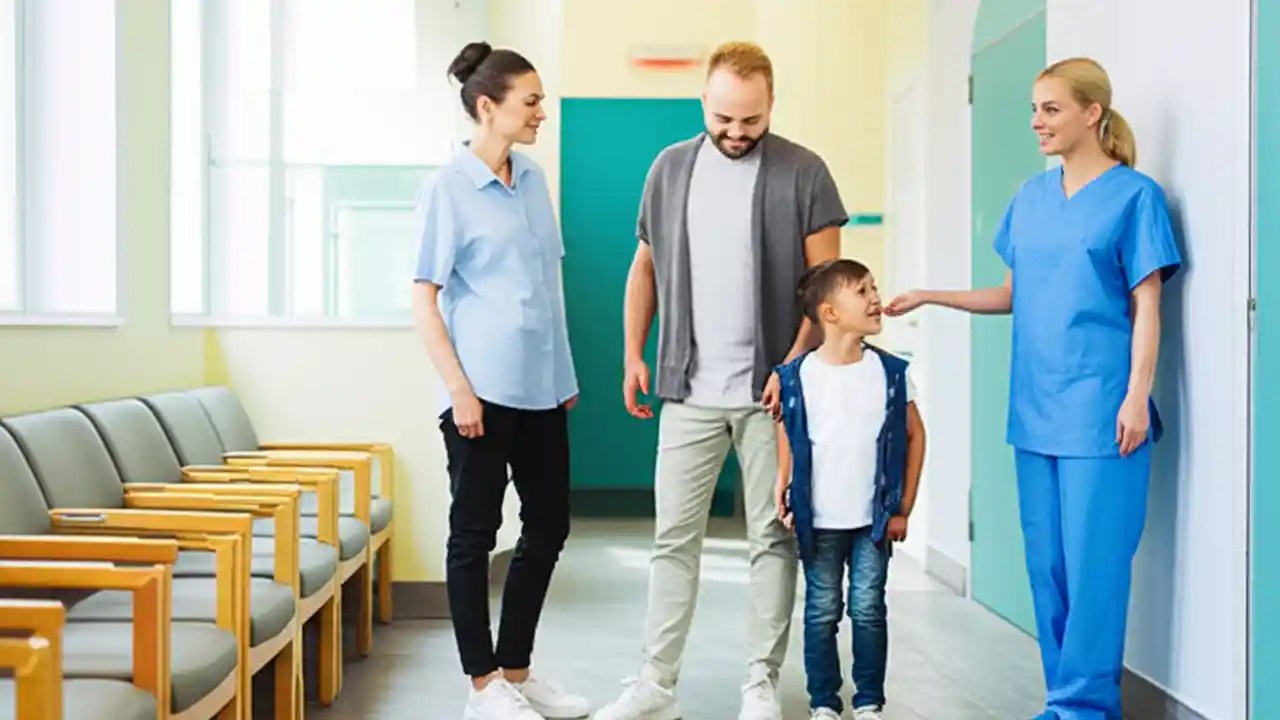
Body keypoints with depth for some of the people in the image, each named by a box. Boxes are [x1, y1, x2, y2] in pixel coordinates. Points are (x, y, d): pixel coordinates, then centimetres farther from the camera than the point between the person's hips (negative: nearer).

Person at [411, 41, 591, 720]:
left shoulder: (533, 181, 9)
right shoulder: (447, 188, -9)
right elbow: (424, 297, -10)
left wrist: (565, 372, 15)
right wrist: (458, 389, -16)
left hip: (542, 388, 7)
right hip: (483, 392, -7)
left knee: (548, 526, 12)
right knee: (474, 534, 3)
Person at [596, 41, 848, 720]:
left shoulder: (803, 173, -2)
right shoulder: (669, 168, 8)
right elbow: (644, 267, 14)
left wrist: (793, 365, -12)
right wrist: (633, 354, 7)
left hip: (770, 389, -2)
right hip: (689, 389, 3)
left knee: (773, 537, 4)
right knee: (673, 538, 4)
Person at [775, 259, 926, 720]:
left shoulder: (891, 372, -2)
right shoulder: (797, 376, -6)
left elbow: (914, 436, 4)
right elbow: (786, 441, 2)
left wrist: (903, 508, 3)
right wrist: (784, 499, -5)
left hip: (873, 520, 1)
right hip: (818, 522, 0)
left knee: (868, 609, 3)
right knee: (822, 612, 9)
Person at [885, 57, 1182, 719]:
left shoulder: (1133, 195, -3)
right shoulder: (1031, 197, 13)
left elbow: (1145, 306, -5)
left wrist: (1136, 397, -13)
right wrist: (930, 297, 8)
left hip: (1099, 409, -6)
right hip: (1036, 408, 6)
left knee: (1092, 561, -4)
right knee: (1047, 560, 9)